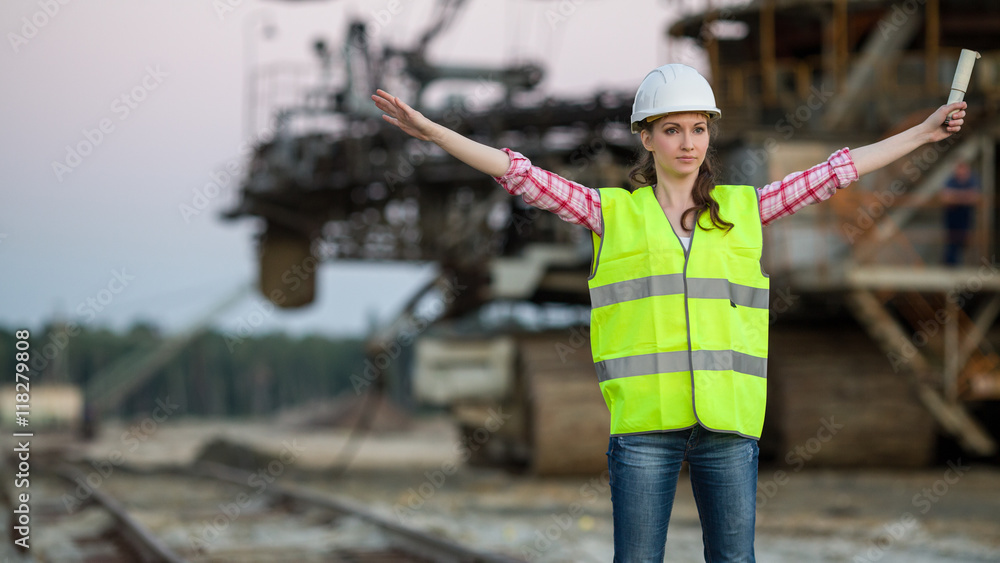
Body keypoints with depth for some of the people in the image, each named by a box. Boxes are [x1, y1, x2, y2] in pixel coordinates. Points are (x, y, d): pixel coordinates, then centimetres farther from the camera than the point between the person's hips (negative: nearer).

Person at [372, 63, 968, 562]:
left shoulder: (742, 209, 12)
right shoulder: (613, 212, 7)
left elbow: (835, 171, 16)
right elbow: (521, 175, 3)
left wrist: (922, 134, 19)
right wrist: (431, 130, -2)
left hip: (728, 418, 2)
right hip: (643, 420, -2)